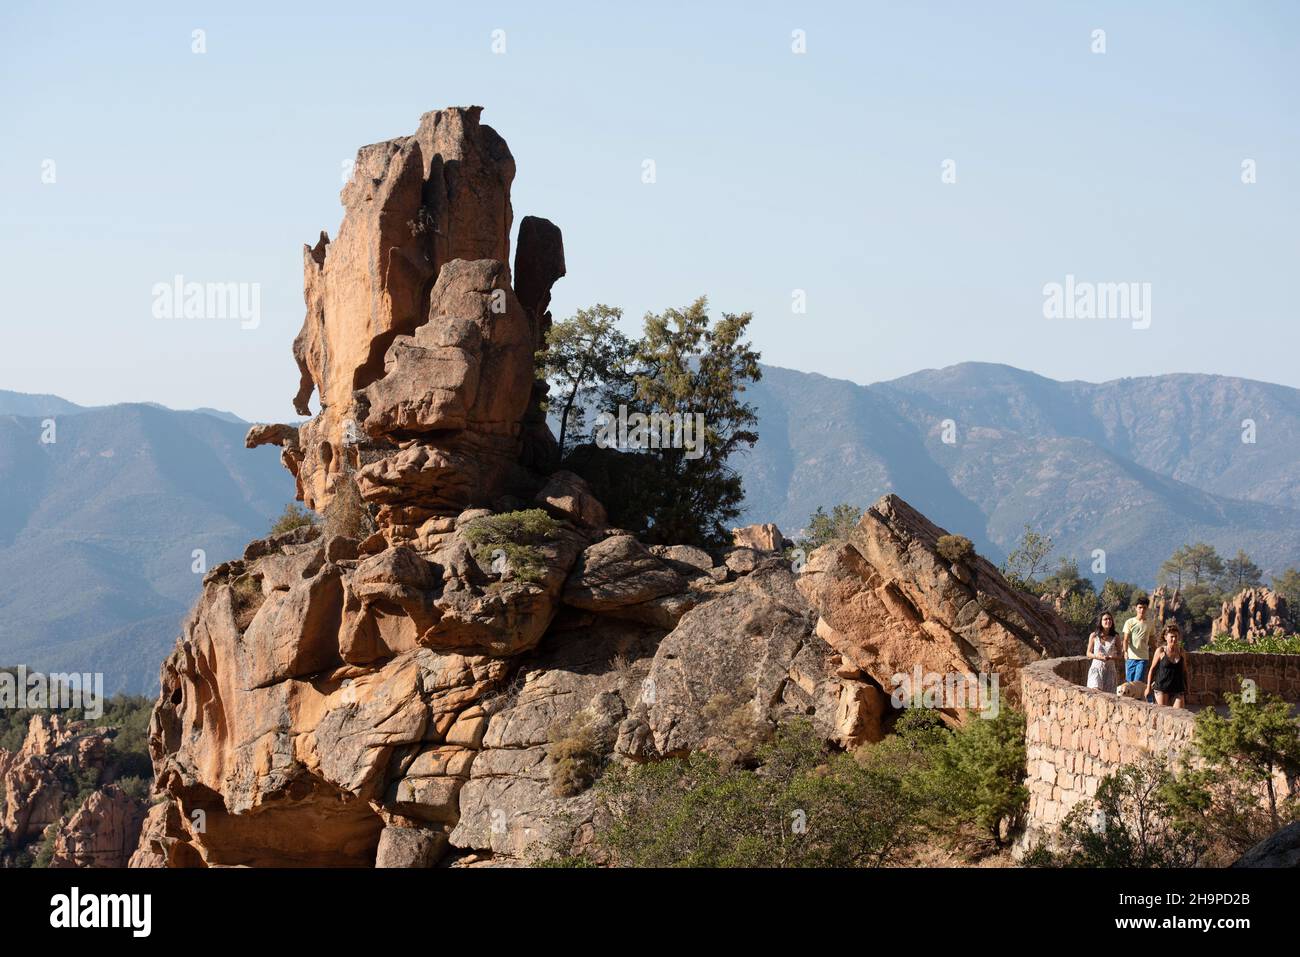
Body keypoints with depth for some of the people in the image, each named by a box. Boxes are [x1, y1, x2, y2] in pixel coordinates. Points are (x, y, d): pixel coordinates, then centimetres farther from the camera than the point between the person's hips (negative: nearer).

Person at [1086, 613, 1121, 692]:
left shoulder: (1115, 637, 3)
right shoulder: (1093, 636, 1)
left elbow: (1119, 655, 8)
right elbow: (1089, 653, 8)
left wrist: (1111, 657, -13)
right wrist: (1097, 656, -13)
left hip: (1109, 670, 1)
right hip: (1096, 668, -1)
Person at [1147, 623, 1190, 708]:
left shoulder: (1181, 652, 6)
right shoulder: (1161, 651, -2)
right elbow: (1152, 669, 5)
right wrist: (1148, 687, 6)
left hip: (1178, 690, 3)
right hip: (1162, 689, -2)